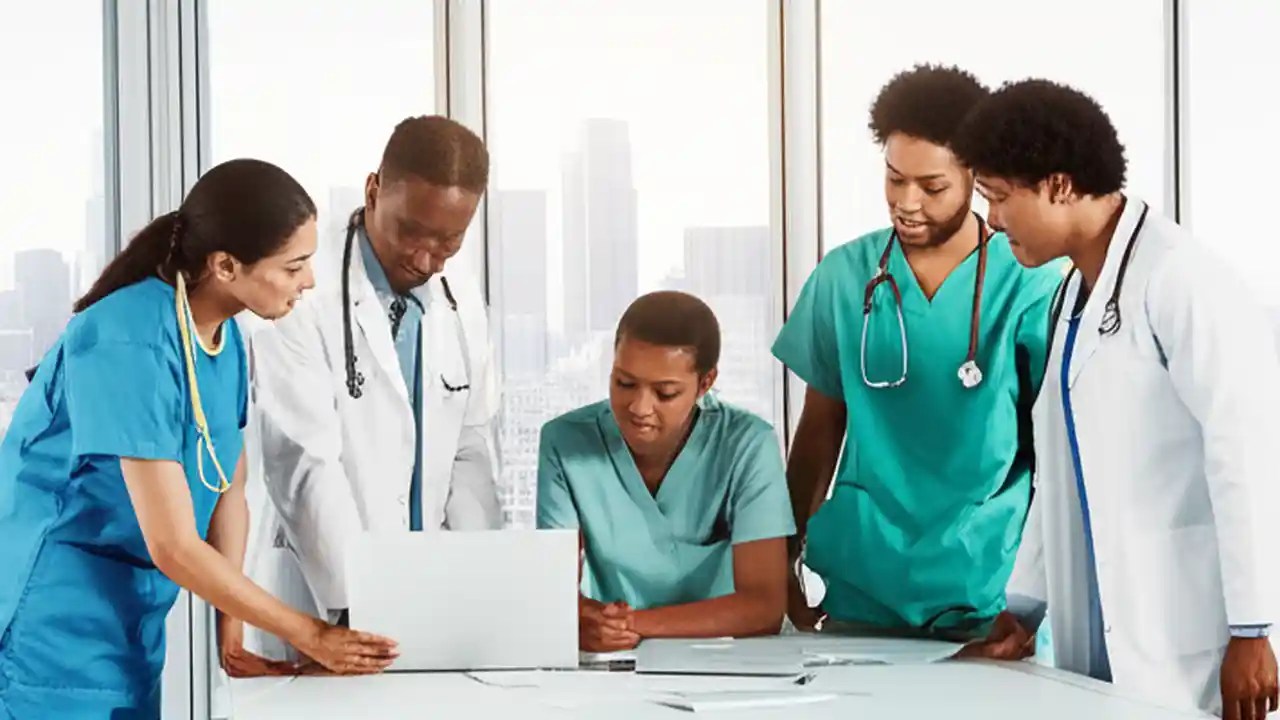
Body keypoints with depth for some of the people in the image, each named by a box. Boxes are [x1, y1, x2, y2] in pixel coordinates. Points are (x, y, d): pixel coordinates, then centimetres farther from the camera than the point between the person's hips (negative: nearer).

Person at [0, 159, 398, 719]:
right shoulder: (131, 346, -24)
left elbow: (227, 493, 7)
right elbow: (173, 547, -24)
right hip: (49, 634, -8)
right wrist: (309, 637, -17)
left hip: (129, 633, 8)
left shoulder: (223, 336, 2)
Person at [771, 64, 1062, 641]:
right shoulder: (844, 277, 4)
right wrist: (783, 560, 9)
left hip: (988, 597, -2)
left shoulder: (1029, 284, -5)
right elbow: (820, 427, 12)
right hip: (861, 594, 2)